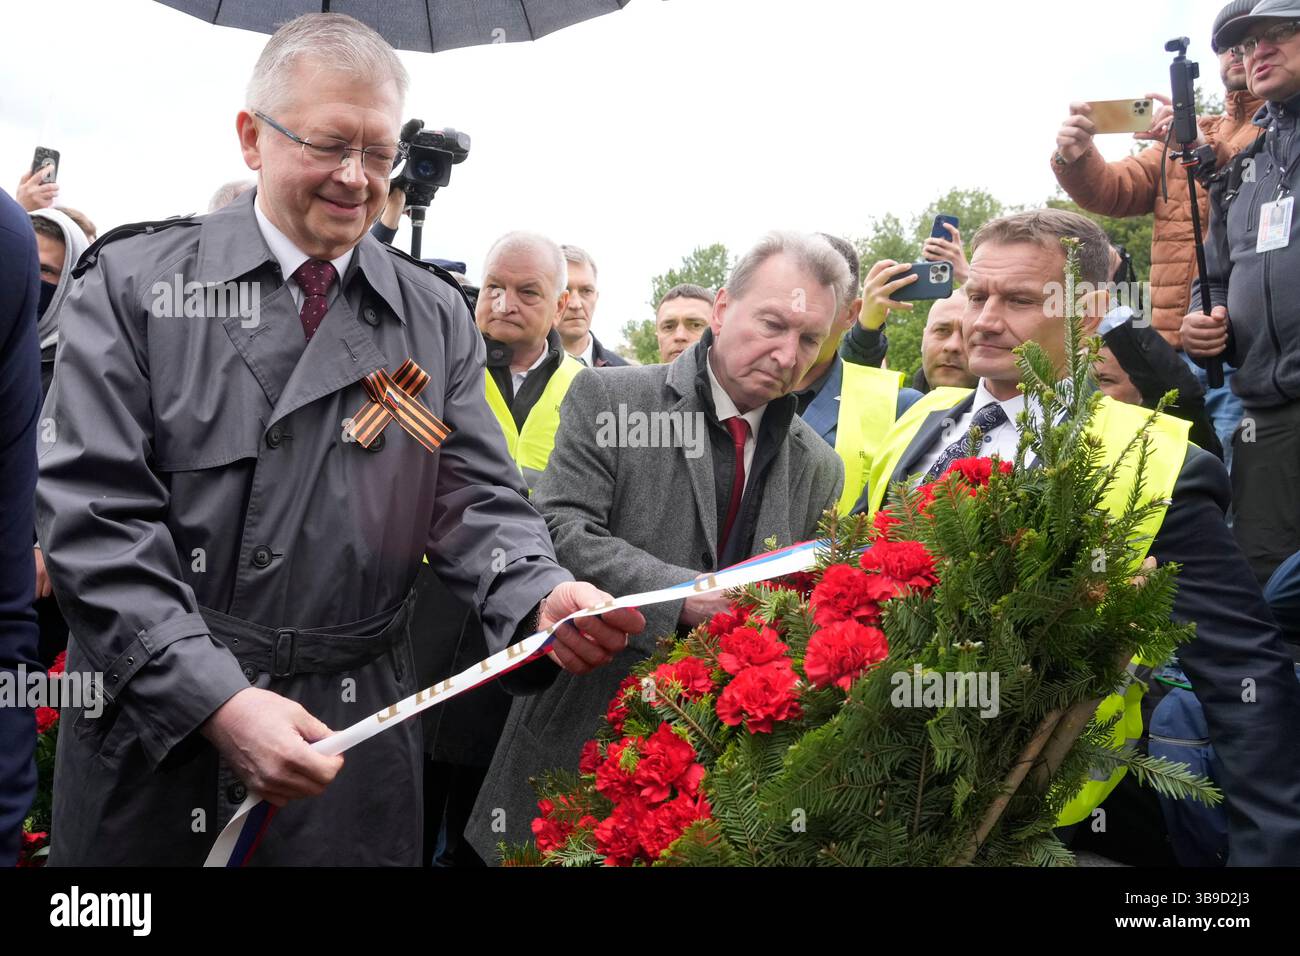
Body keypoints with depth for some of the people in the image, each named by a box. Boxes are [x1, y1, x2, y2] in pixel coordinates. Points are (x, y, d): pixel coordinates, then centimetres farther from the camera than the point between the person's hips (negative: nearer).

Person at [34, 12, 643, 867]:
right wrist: (215, 699, -21)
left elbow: (477, 500, 0)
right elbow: (96, 515, -10)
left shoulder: (438, 318, 4)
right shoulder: (134, 284, -4)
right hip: (151, 721, -1)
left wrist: (542, 601, -22)